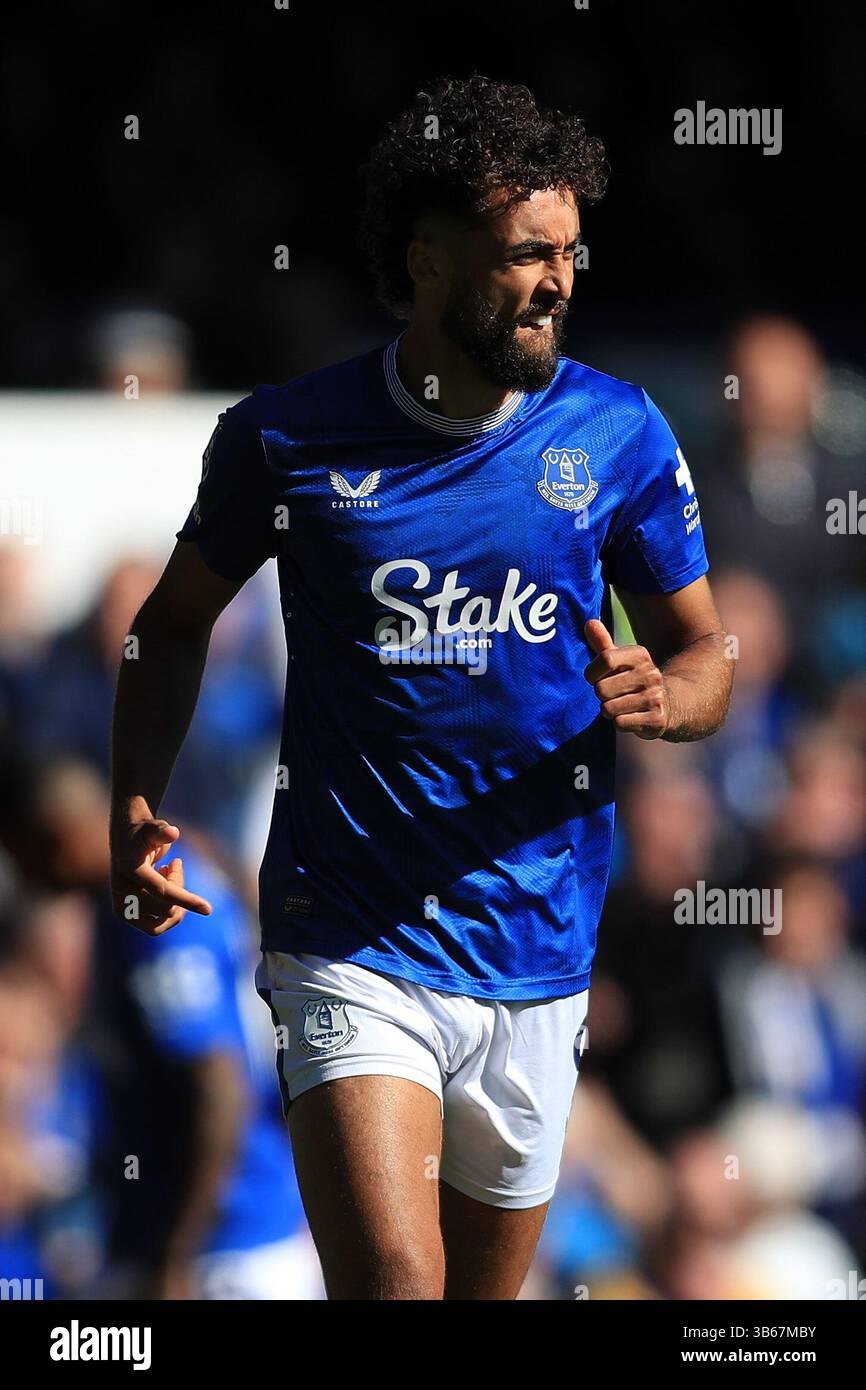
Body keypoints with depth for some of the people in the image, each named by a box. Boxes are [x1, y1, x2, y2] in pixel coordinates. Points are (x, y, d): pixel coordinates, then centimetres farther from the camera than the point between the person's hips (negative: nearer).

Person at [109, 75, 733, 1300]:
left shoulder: (619, 433, 1)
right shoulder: (288, 439, -3)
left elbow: (704, 649, 10)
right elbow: (177, 620, 12)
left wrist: (660, 698, -15)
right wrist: (136, 808, -3)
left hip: (538, 959, 3)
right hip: (351, 955, -3)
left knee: (483, 1291, 14)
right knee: (393, 1284, -22)